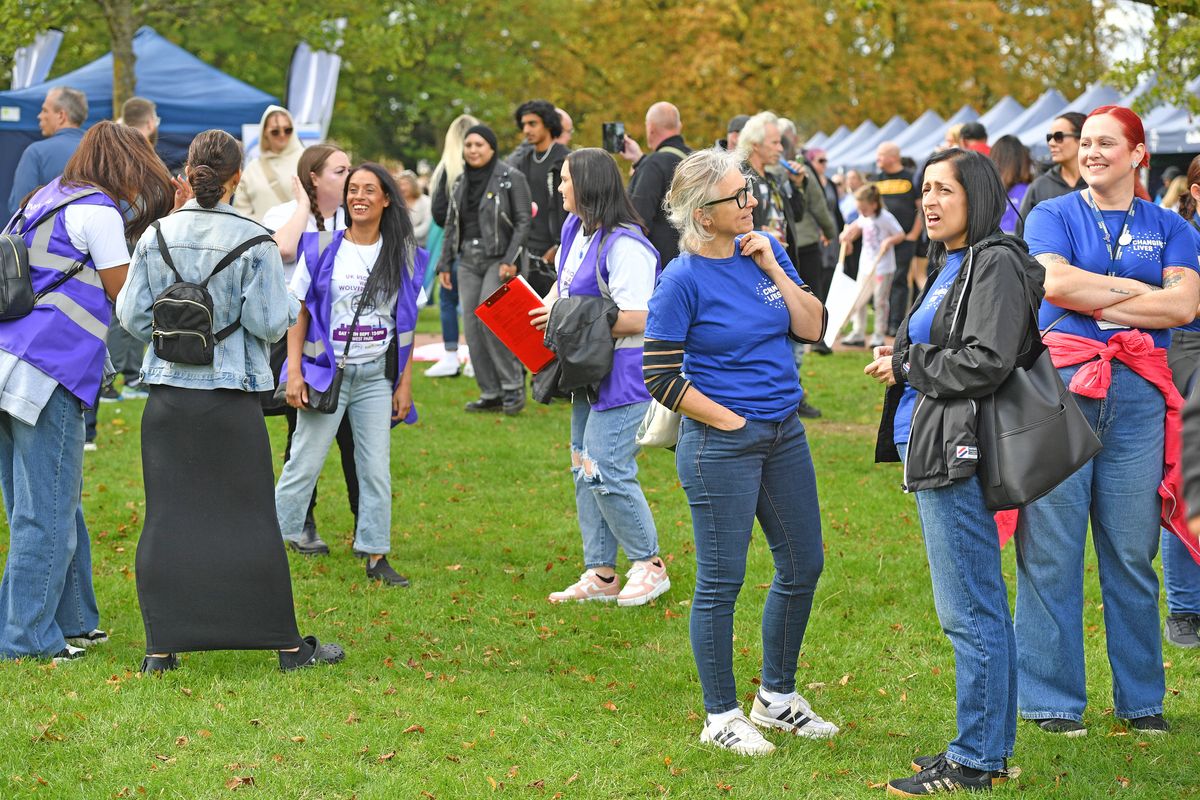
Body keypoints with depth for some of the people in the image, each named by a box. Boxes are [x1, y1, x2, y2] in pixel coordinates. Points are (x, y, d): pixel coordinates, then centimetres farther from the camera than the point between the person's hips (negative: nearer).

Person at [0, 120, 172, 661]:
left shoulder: (46, 200, 19)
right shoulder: (97, 211, -7)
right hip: (48, 373, -9)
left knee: (47, 506, 16)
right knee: (46, 510, -3)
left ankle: (71, 620, 25)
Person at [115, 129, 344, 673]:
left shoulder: (156, 237, 0)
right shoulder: (253, 244, -10)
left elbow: (131, 314, 2)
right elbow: (269, 323, -11)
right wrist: (291, 306, 10)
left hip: (166, 393, 3)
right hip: (229, 397, -3)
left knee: (166, 520, 7)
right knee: (251, 520, 4)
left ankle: (161, 647, 5)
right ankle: (288, 645, 10)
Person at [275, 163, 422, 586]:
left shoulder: (403, 255, 5)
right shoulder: (322, 247, -1)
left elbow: (406, 324, 8)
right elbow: (298, 312, 0)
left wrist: (404, 384, 4)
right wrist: (294, 372, -8)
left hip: (377, 375, 2)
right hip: (327, 371, -2)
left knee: (376, 468, 3)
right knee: (303, 465, -2)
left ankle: (376, 556, 9)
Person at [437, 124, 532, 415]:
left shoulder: (511, 177, -5)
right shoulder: (460, 183, 13)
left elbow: (523, 221, -8)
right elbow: (451, 225, 19)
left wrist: (510, 260, -17)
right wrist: (445, 264, 14)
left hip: (498, 259, -6)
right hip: (468, 260, 6)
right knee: (472, 327, 1)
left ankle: (513, 386, -9)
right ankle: (490, 394, 6)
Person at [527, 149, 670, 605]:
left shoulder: (625, 246, -21)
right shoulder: (575, 229, 9)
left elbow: (635, 319, -26)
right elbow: (563, 281, 26)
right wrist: (545, 308, 5)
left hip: (623, 374, -10)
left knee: (607, 473, -11)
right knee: (585, 473, 11)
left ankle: (649, 565, 5)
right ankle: (600, 574, 19)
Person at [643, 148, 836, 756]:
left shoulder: (764, 251, 5)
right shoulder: (684, 279, -13)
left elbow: (813, 328, 0)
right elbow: (660, 377, -13)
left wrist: (772, 267, -8)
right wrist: (731, 421, -11)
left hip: (783, 433, 7)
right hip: (720, 445, -7)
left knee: (803, 566, 13)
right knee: (720, 581, 1)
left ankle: (777, 696, 29)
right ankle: (721, 716, 13)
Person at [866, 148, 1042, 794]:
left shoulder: (996, 265, -13)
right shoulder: (950, 265, 18)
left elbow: (987, 362, -22)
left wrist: (908, 364, -10)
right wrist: (902, 358, 6)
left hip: (957, 452, -11)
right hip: (934, 450, 11)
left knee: (969, 615, -6)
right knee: (980, 610, 15)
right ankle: (989, 747, 23)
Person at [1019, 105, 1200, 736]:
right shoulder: (1052, 216, 8)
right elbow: (1054, 281, -11)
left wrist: (1095, 300, -8)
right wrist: (1138, 290, -4)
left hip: (1138, 395, 1)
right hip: (1061, 387, -1)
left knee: (1131, 553, 4)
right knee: (1051, 549, -2)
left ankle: (1141, 700, 15)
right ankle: (1051, 700, 5)